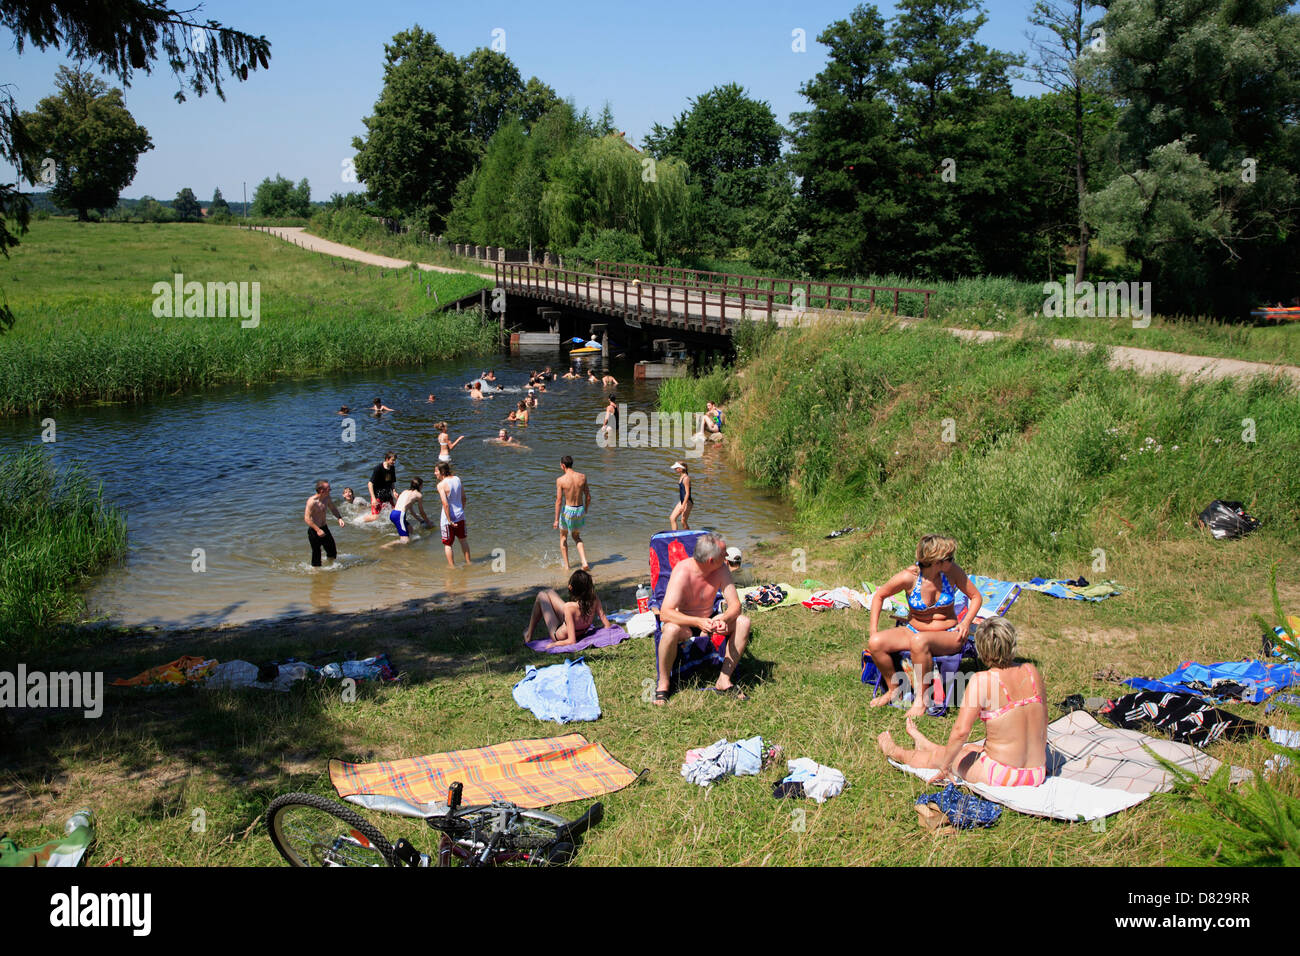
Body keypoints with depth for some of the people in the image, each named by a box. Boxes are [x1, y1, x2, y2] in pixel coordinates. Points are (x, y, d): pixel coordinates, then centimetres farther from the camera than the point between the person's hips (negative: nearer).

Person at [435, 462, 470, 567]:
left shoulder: (441, 485, -19)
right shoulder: (457, 479, 0)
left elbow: (445, 504, -25)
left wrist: (449, 521, -19)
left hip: (448, 518, -6)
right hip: (460, 516, 6)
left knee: (447, 544, 10)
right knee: (463, 540, 24)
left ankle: (452, 567, 13)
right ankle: (468, 562, 36)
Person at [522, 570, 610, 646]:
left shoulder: (569, 607, -38)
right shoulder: (595, 600, -24)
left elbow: (572, 641, -36)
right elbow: (607, 625, -16)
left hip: (559, 637, -5)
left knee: (541, 595, 10)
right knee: (550, 591, 18)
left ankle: (529, 635, 26)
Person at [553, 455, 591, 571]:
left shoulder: (560, 480, -14)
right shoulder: (582, 477, -3)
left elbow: (559, 500, -16)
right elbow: (588, 497, 3)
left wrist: (556, 520, -12)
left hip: (568, 510, -3)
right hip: (580, 510, 3)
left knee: (563, 537, 21)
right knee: (577, 537, 24)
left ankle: (566, 566, 23)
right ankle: (585, 563, 7)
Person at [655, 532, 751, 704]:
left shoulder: (721, 569, -14)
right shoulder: (682, 572, -28)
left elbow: (735, 604, -11)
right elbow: (665, 613, -33)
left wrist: (723, 619, -35)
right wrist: (698, 622, -46)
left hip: (708, 620, 5)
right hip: (683, 621, -5)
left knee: (743, 622, -18)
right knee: (671, 629, -39)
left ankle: (724, 680, -11)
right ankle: (663, 685, -19)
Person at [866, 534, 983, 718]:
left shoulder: (952, 572, -11)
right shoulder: (909, 577, -14)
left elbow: (976, 597, 5)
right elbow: (879, 596, 1)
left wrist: (966, 622, -12)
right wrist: (874, 630, -6)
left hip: (948, 634, -2)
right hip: (913, 630, 2)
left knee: (919, 640, -37)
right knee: (875, 643, -22)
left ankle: (921, 699, -19)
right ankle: (894, 688, 4)